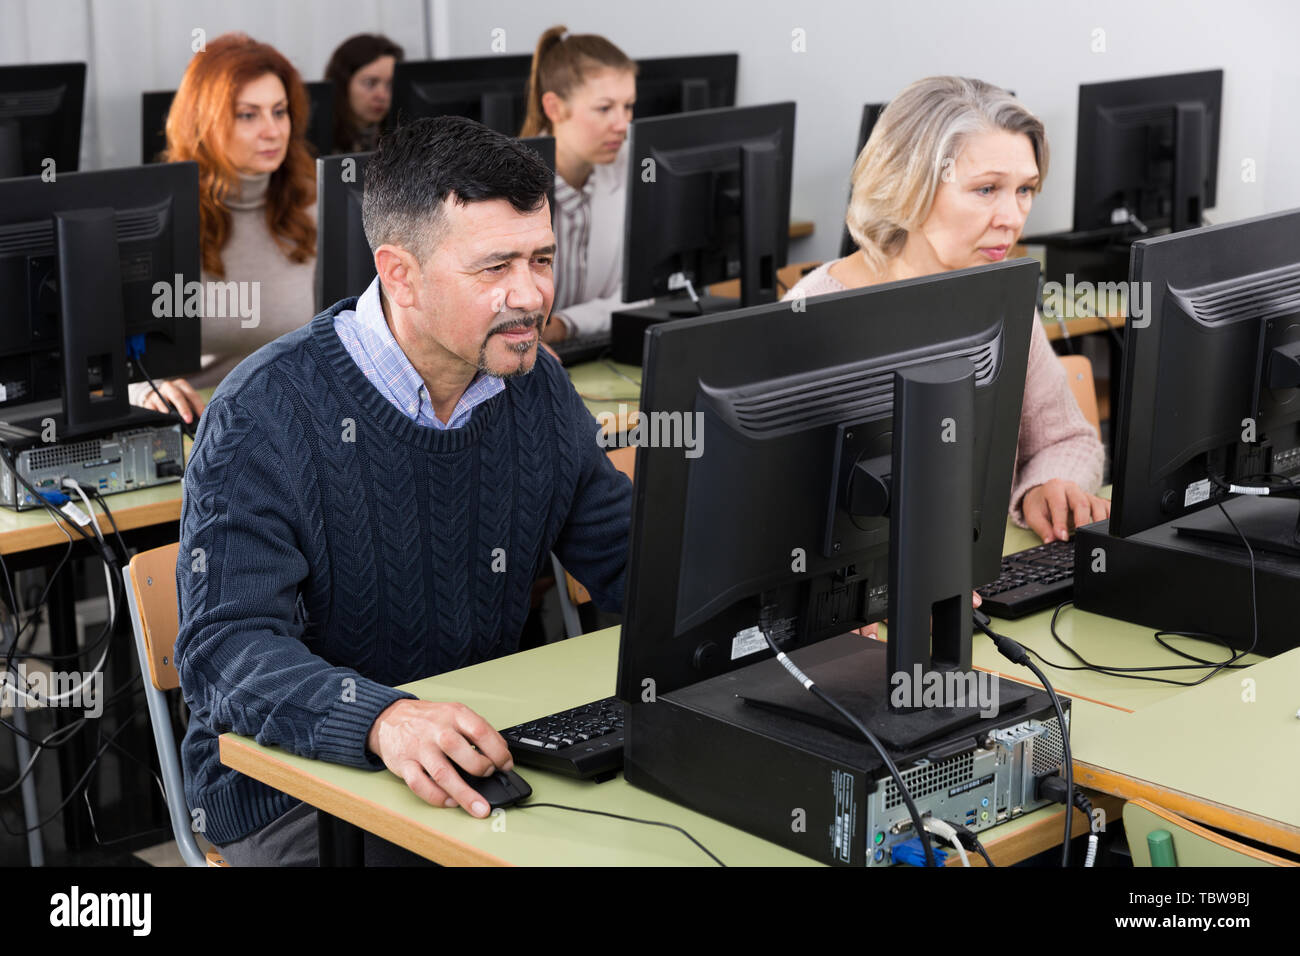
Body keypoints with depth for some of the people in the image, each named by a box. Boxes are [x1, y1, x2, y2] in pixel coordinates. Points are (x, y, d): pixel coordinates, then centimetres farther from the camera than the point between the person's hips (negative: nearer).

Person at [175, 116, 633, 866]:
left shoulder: (537, 390, 3)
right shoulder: (265, 416, -18)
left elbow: (634, 564, 12)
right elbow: (227, 648, -26)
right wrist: (382, 720, -45)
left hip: (483, 765, 6)